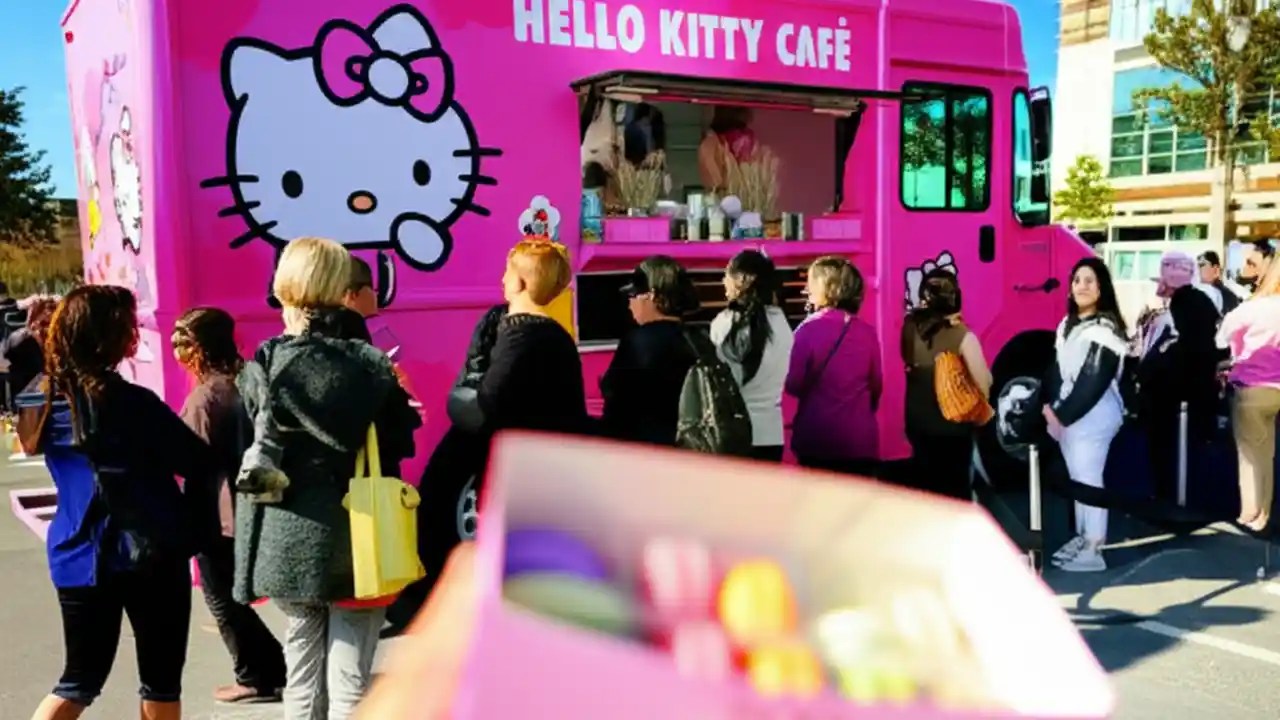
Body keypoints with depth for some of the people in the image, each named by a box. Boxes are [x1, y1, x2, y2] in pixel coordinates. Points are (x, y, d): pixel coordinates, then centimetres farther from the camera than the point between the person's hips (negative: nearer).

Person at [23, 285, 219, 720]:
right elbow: (198, 464, -16)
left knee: (81, 679, 19)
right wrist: (194, 530, -3)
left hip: (78, 557, 6)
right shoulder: (133, 403, -16)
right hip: (152, 554, -5)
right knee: (160, 680, 11)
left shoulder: (45, 399, 1)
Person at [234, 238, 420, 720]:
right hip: (357, 545, -1)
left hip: (287, 545, 1)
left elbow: (249, 466, -3)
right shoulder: (371, 365, -7)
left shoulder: (261, 370, -5)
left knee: (302, 678, 16)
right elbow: (401, 445, -2)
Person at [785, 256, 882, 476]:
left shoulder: (810, 329, -10)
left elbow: (793, 384, -7)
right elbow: (876, 384, 12)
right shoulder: (867, 332, 1)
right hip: (860, 439, 3)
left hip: (818, 436, -3)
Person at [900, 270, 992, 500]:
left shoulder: (910, 327, -10)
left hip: (917, 421, 4)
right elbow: (984, 387, -19)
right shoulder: (962, 336, -22)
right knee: (954, 489, 14)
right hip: (953, 424, -4)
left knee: (924, 485, 21)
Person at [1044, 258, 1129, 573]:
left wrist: (1062, 415, -16)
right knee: (1077, 477, 13)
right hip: (1067, 414, 8)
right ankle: (1083, 537, 22)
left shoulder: (1105, 329, -13)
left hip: (1093, 415, -8)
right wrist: (1051, 407, 1)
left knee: (1089, 478, -6)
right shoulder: (1068, 324, 14)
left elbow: (1094, 382, -18)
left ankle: (1094, 548, -1)